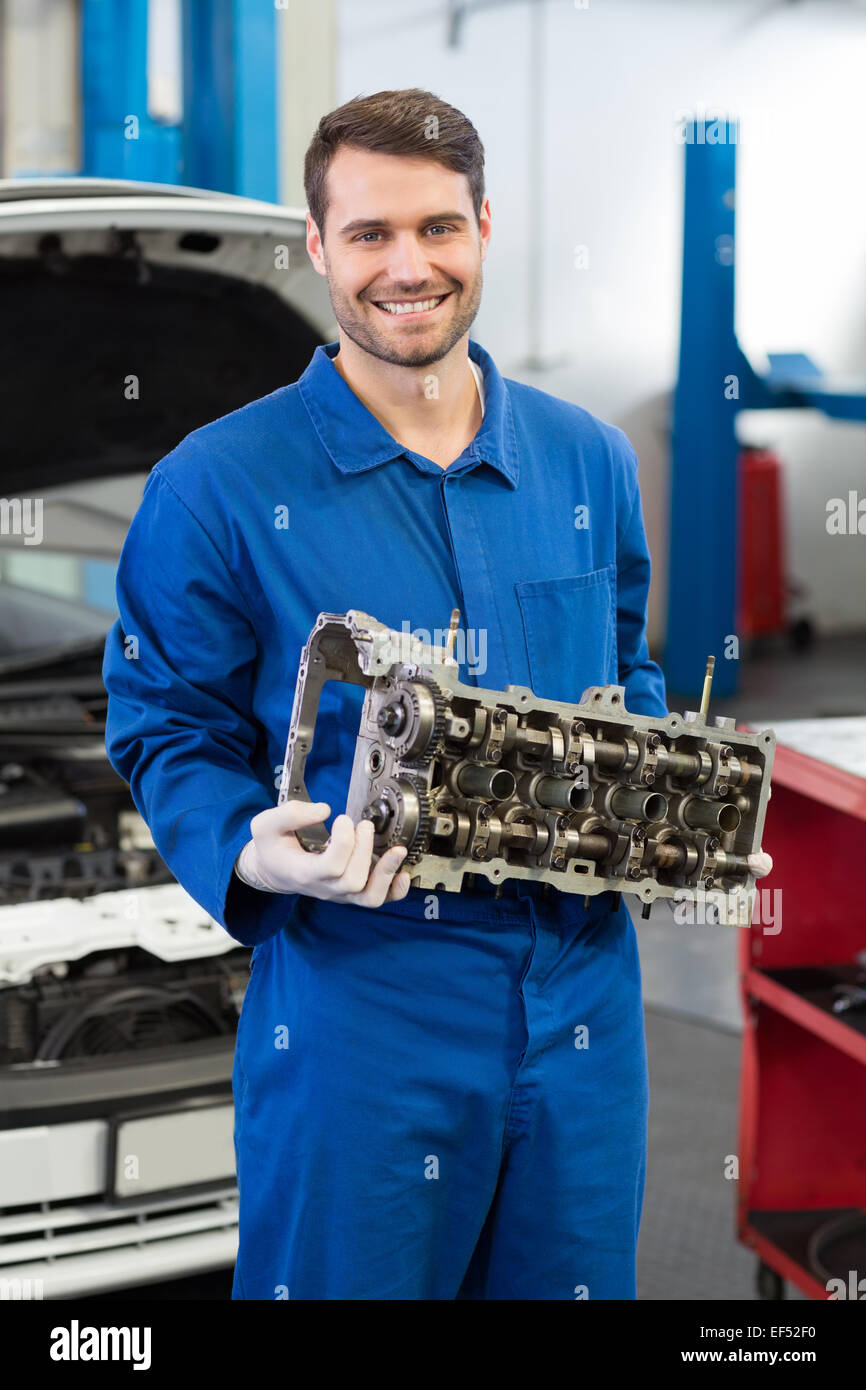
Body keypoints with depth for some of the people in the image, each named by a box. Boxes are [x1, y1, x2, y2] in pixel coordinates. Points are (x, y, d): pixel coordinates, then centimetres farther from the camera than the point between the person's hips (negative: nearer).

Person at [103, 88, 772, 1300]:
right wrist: (251, 855, -21)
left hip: (581, 1003, 4)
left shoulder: (588, 461, 7)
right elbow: (166, 725, -2)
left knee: (574, 1277, 17)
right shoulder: (220, 485, -6)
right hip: (355, 1004, -4)